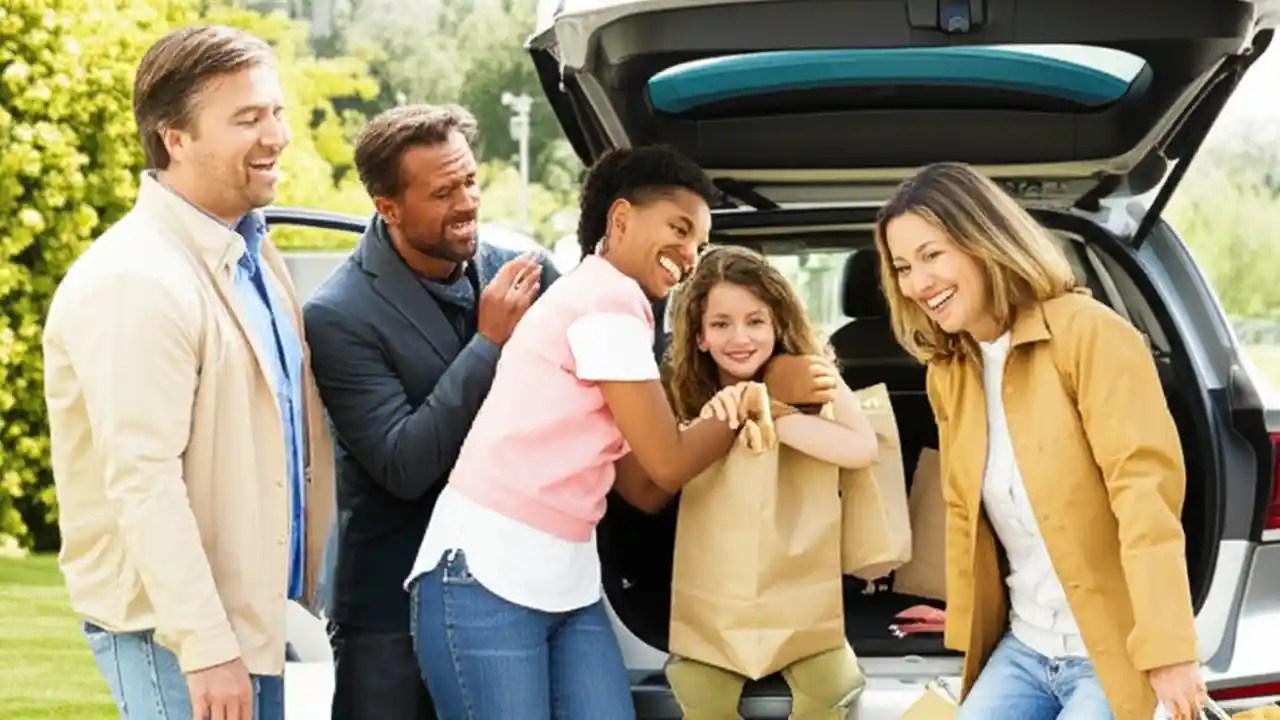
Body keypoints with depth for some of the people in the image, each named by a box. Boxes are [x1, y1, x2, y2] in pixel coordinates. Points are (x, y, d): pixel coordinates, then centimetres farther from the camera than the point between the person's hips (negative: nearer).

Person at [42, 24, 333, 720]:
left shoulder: (254, 255, 11)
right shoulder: (133, 282, -19)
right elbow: (142, 481, -23)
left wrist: (315, 586, 15)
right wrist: (205, 648, -25)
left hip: (255, 610, 9)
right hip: (171, 628, -9)